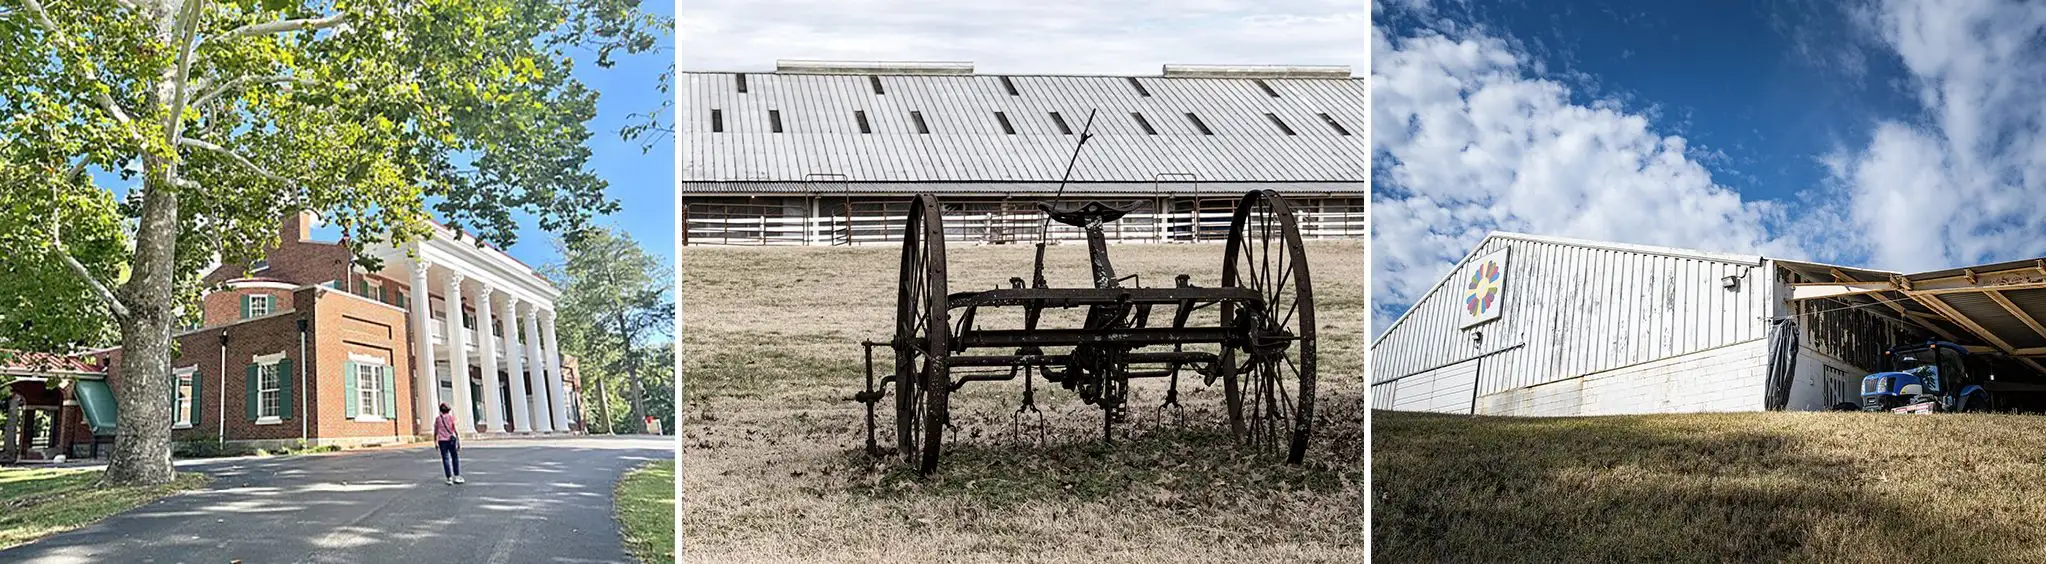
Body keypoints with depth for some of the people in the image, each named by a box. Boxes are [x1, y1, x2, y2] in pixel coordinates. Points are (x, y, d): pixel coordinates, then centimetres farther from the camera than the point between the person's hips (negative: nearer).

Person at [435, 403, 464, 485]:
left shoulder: (437, 419, 7)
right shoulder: (451, 417, 1)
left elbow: (435, 432, 8)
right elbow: (456, 430, -5)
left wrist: (435, 442, 17)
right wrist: (459, 441, -3)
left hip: (442, 441, 1)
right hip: (451, 439, -1)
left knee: (446, 459, 2)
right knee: (455, 458, 10)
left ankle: (449, 478, -2)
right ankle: (456, 477, 10)